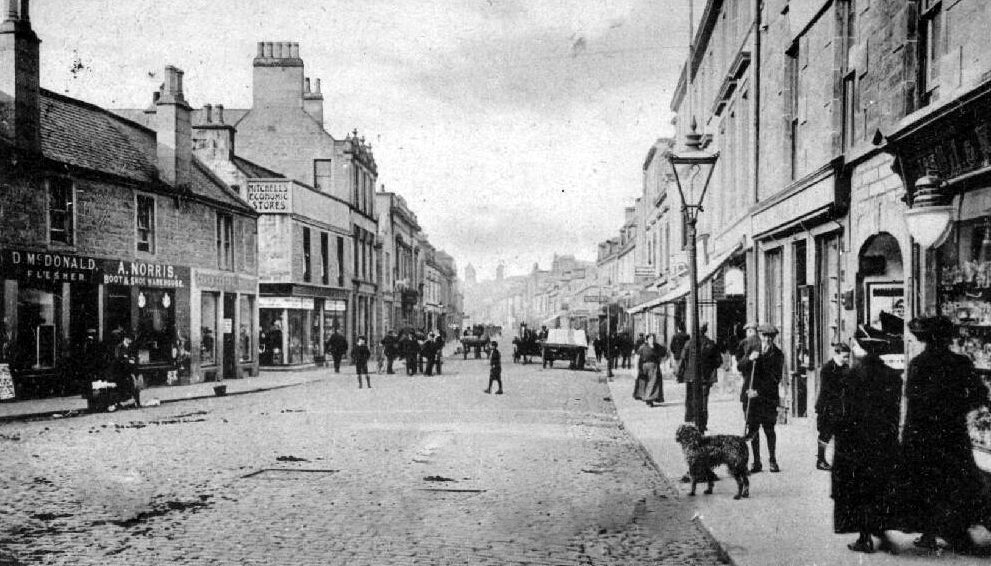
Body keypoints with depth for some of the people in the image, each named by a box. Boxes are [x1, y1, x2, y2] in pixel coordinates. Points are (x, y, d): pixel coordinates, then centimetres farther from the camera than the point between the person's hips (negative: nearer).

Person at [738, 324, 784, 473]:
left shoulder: (777, 355, 0)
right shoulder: (752, 349, 8)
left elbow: (775, 378, -6)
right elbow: (740, 367, -1)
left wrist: (758, 391, -15)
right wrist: (749, 359, -21)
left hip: (768, 397, -2)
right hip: (750, 395, 2)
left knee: (769, 430, 2)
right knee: (752, 429, 3)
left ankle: (773, 461, 18)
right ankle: (756, 462, 11)